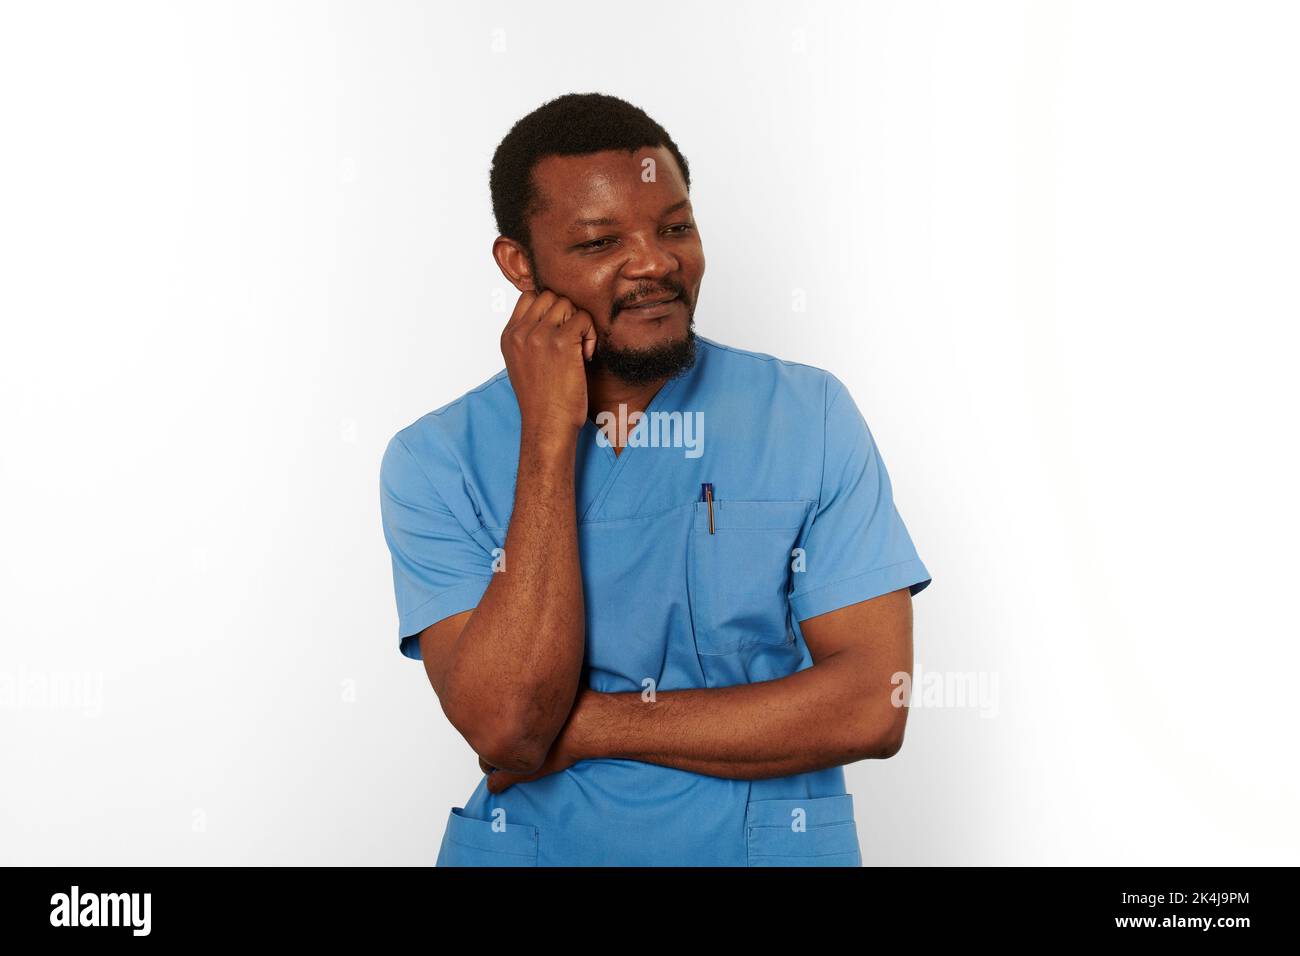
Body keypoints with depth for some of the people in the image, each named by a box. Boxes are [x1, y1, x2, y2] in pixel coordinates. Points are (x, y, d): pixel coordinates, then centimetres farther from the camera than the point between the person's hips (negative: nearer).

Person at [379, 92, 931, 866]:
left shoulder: (810, 415, -1)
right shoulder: (436, 460, -2)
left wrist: (587, 725, -10)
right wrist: (550, 434, -13)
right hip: (532, 846, 1)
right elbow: (505, 728, -13)